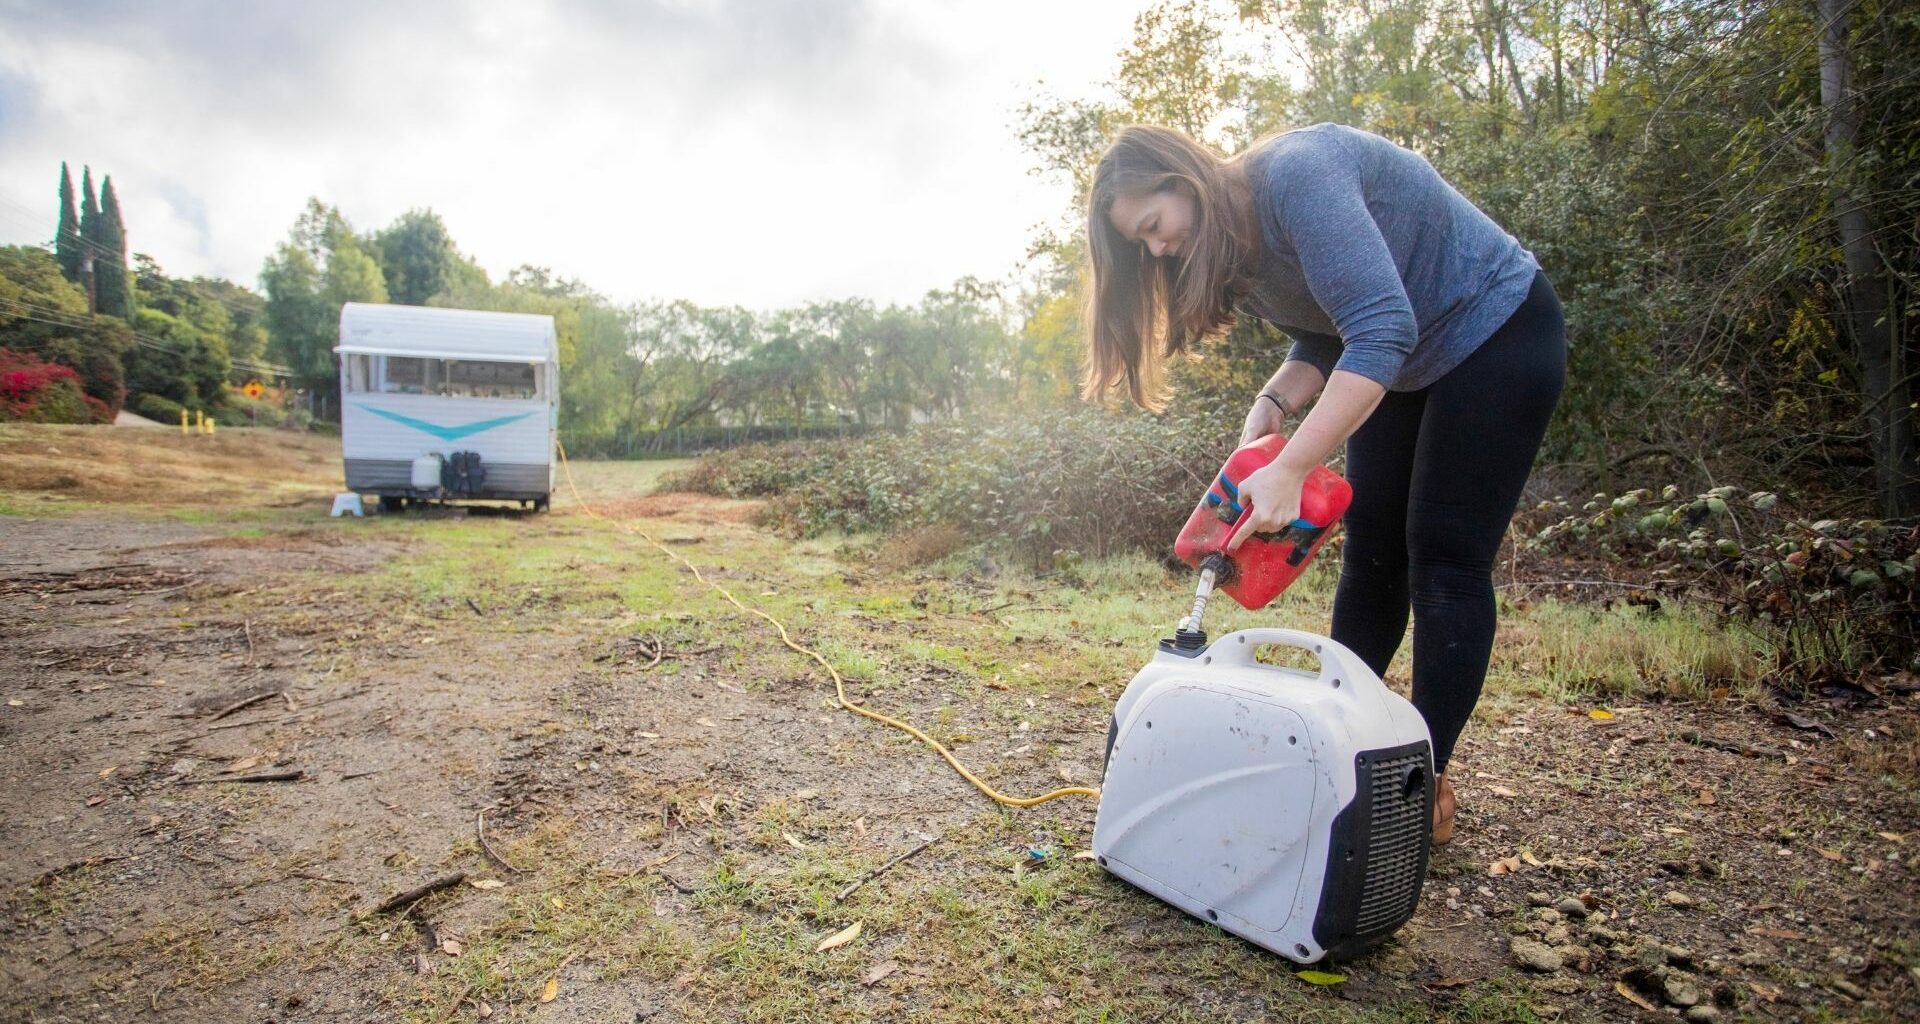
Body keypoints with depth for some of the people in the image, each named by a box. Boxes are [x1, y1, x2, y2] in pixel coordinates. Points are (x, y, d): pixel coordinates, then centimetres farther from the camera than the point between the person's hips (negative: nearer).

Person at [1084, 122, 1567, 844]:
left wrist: (1289, 470, -42)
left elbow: (1382, 330, -38)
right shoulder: (1235, 248, -3)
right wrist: (1272, 405, -18)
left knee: (1445, 560, -10)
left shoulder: (1296, 176, -30)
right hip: (1396, 367, 9)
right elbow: (1321, 344, 3)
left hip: (1498, 331, -8)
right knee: (1371, 551, 7)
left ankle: (1428, 781, 0)